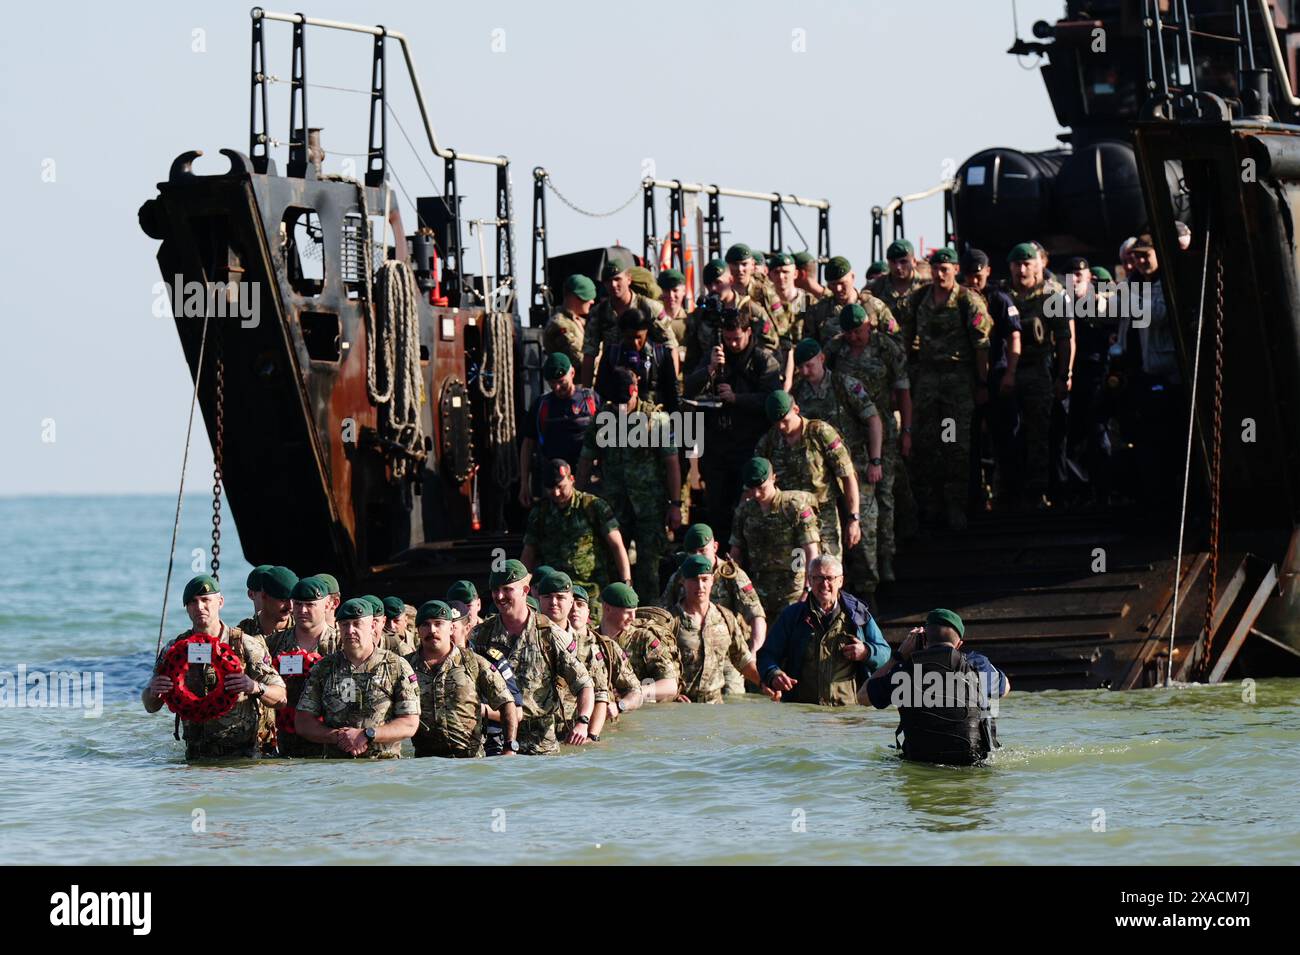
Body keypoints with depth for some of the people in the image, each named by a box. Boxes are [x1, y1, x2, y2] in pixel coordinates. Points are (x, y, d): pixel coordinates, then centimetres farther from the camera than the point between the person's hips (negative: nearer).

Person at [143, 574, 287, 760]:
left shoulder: (244, 644, 0)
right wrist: (153, 692, -12)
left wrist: (255, 688, -23)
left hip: (241, 753, -3)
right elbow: (150, 706, 13)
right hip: (196, 756, 3)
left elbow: (279, 697, -1)